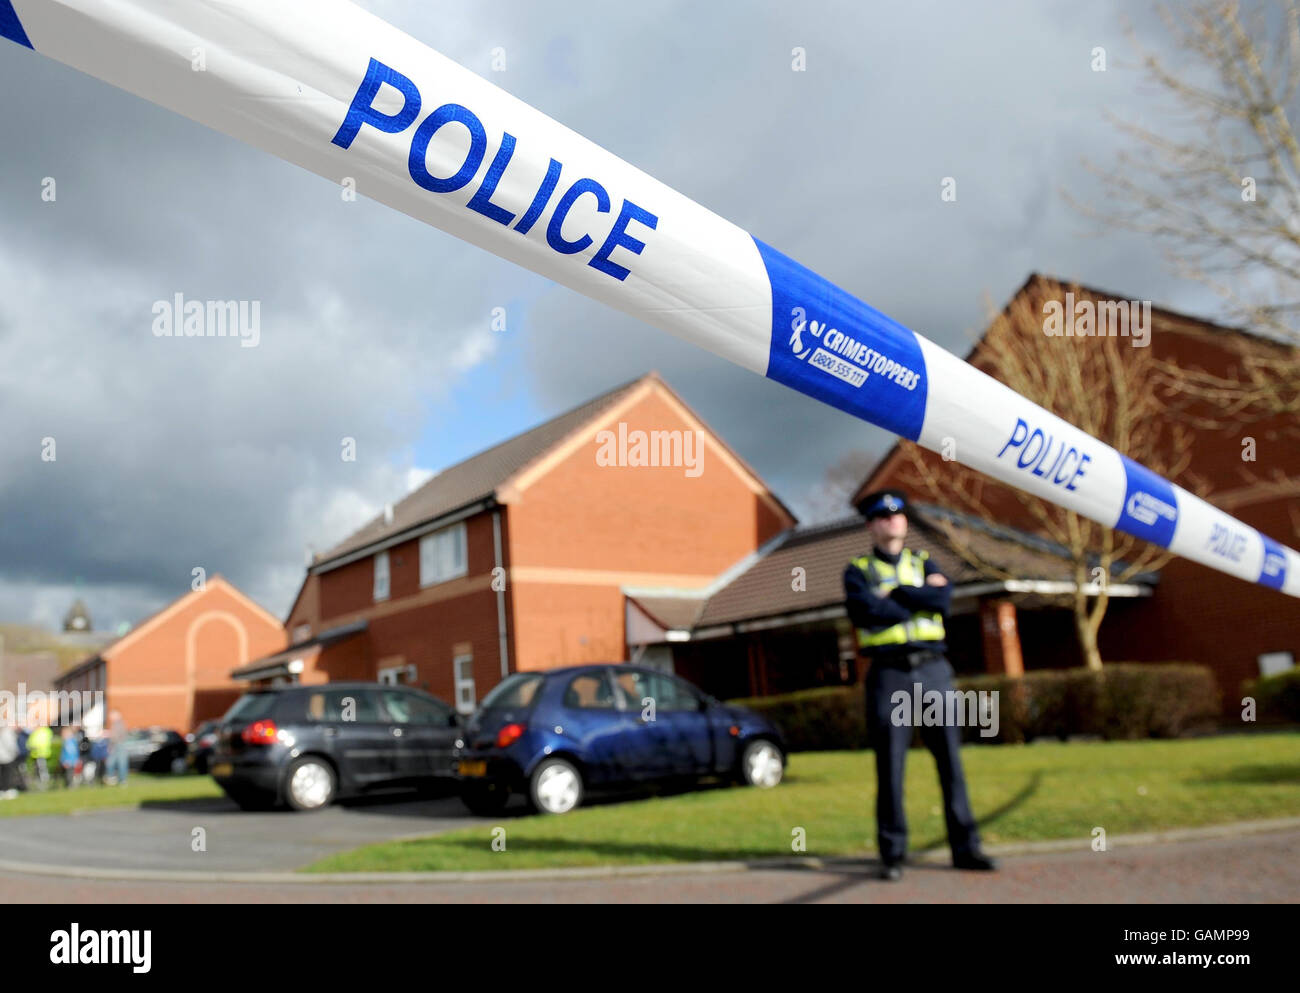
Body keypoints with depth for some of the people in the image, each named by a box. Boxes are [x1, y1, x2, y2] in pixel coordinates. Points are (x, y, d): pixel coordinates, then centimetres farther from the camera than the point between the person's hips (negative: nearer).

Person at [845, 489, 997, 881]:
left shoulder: (924, 563, 16)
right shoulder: (858, 570, 8)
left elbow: (942, 598, -5)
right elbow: (864, 610, -13)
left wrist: (895, 591, -7)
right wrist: (919, 601, -5)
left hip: (933, 671, 3)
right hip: (889, 674, -2)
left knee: (950, 760, 4)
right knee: (890, 766, -1)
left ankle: (965, 847, 13)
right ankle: (892, 853, 9)